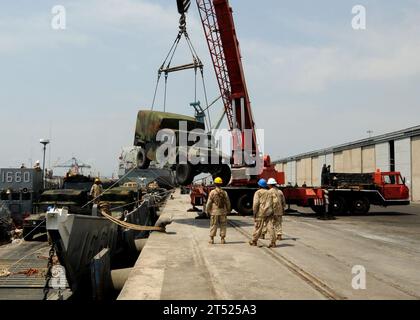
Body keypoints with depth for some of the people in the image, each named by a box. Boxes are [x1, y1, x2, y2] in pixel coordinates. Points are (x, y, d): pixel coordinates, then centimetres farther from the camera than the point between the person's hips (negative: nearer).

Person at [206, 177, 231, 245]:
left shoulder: (212, 192, -7)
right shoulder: (224, 193, -1)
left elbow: (209, 203, -6)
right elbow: (228, 203, 4)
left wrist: (207, 210, 5)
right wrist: (228, 210, 17)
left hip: (214, 212, -1)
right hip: (223, 212, 1)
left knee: (213, 225, 7)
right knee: (223, 225, 9)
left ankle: (211, 239, 10)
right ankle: (223, 239, 11)